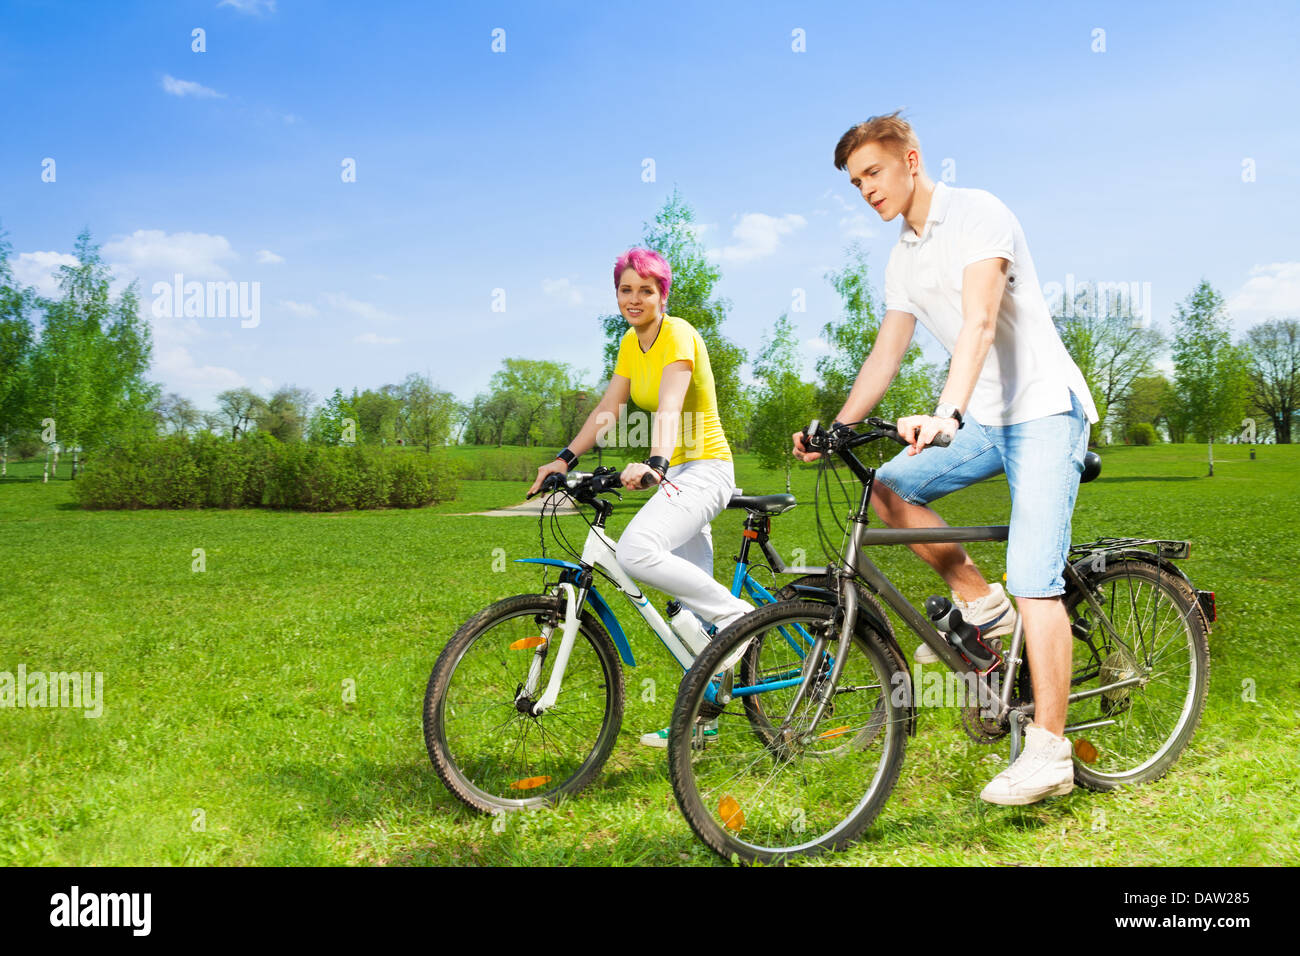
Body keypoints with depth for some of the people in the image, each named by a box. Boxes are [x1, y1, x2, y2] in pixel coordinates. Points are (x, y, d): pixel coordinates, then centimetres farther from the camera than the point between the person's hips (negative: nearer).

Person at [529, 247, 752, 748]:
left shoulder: (678, 334, -14)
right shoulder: (631, 345, 11)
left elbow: (669, 408, -29)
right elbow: (607, 409, 7)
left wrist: (654, 462, -45)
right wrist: (565, 458, -5)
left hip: (704, 468, -8)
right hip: (676, 473, 8)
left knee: (636, 551, -30)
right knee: (689, 605, 10)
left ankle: (737, 614, -15)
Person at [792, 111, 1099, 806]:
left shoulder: (977, 214, -13)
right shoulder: (902, 259, 12)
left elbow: (980, 321, -28)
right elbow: (886, 354, 12)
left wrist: (945, 415, -41)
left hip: (1044, 410, -8)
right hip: (986, 418, 8)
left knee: (1034, 583, -14)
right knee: (889, 487, -7)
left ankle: (1049, 753, -10)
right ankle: (982, 606, 8)